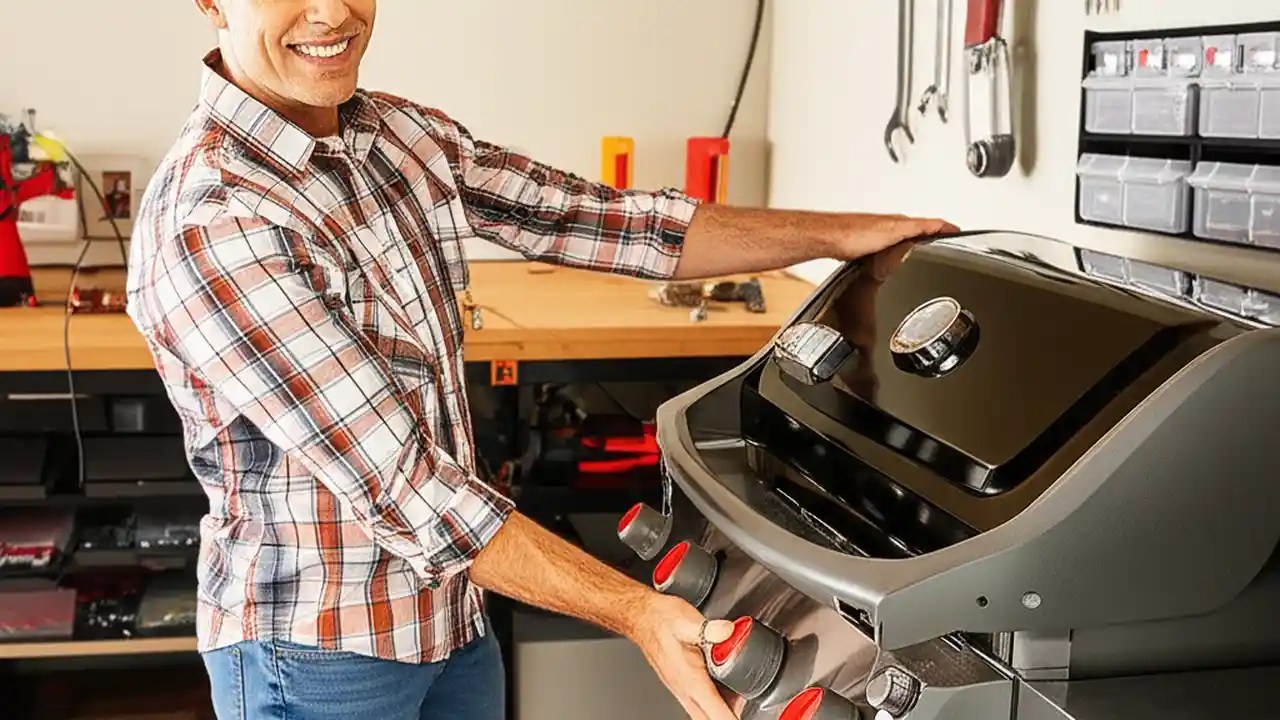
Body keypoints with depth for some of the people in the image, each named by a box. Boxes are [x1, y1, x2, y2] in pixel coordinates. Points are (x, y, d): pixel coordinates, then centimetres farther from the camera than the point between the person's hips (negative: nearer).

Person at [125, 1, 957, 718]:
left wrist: (841, 234, 3)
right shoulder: (208, 223, -25)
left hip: (453, 612, 6)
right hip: (318, 653, -6)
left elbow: (605, 222, 3)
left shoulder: (408, 136, -1)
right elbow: (397, 480, -27)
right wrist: (637, 611, -28)